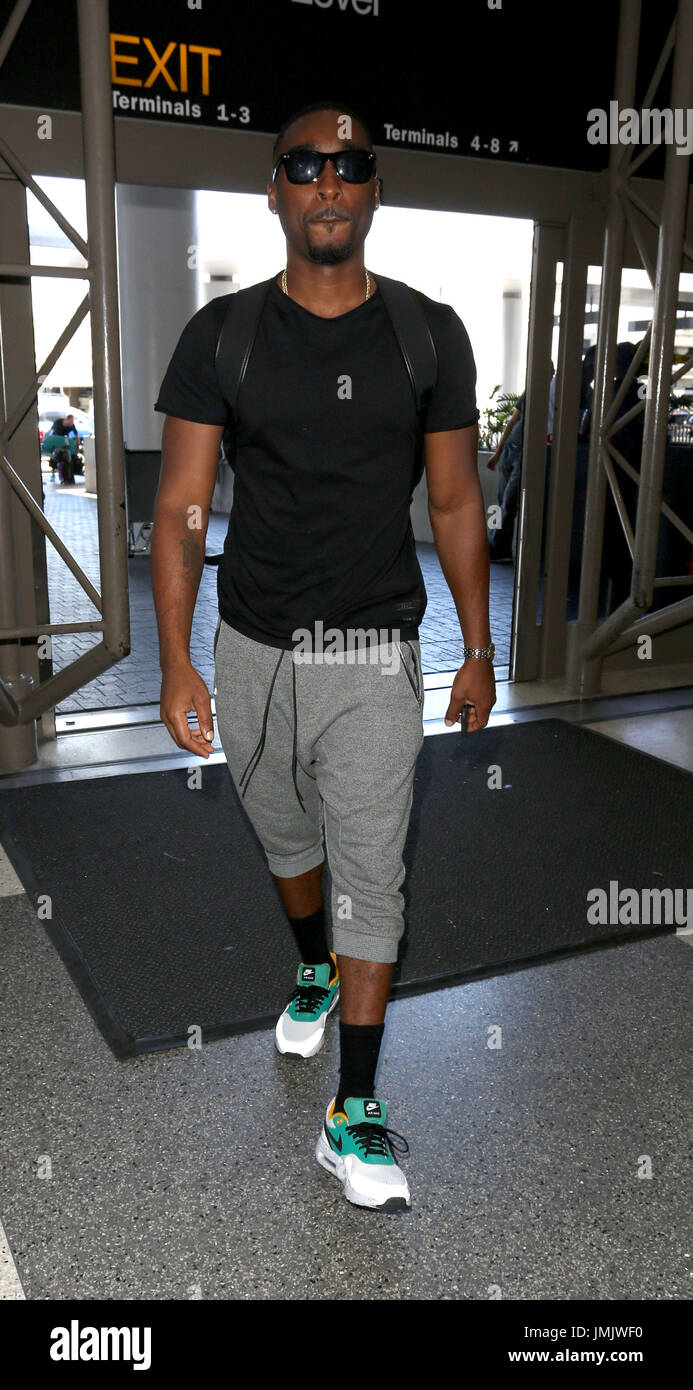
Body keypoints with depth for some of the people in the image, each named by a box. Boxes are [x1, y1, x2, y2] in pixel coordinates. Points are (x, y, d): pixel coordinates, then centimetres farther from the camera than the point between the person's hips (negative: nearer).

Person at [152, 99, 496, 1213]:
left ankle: (355, 1116, 11)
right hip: (253, 649, 2)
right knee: (286, 839, 20)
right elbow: (181, 507, -4)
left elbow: (456, 504, 4)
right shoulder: (223, 335, -2)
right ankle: (314, 969, 51)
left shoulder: (430, 334, -1)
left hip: (374, 658, -1)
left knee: (371, 875, -3)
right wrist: (175, 664, -10)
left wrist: (480, 651, 5)